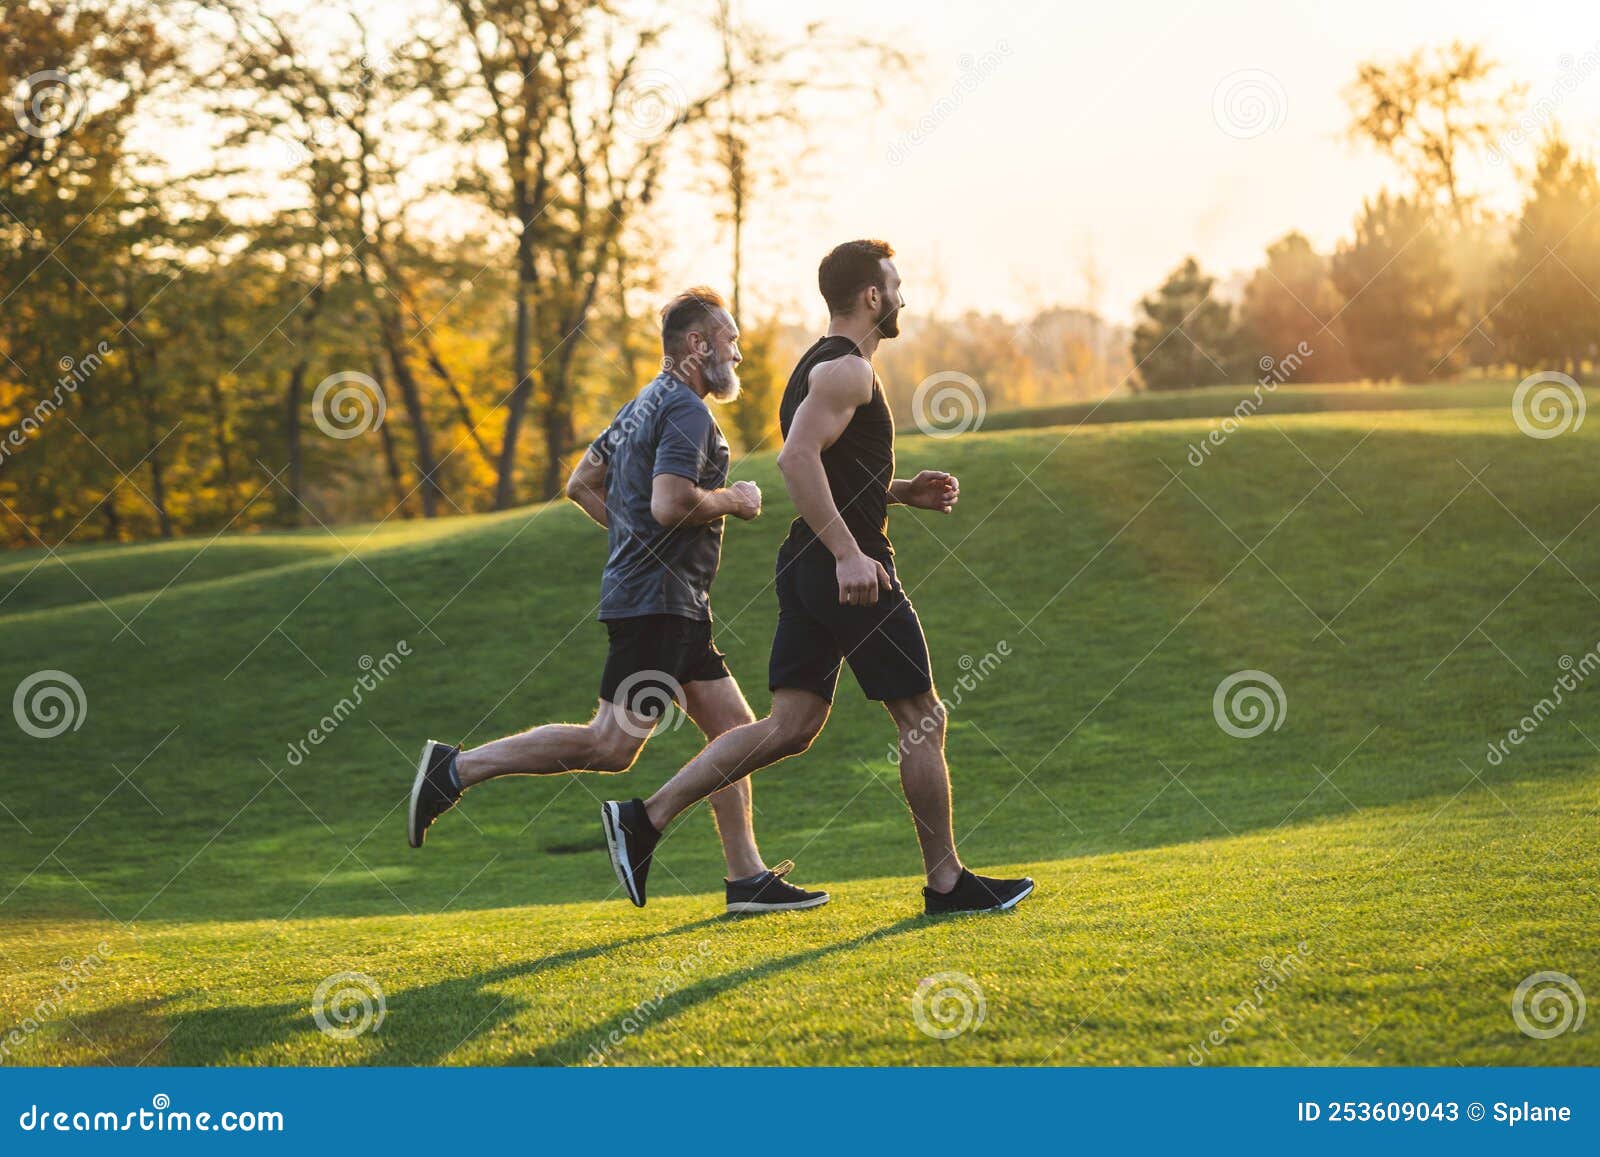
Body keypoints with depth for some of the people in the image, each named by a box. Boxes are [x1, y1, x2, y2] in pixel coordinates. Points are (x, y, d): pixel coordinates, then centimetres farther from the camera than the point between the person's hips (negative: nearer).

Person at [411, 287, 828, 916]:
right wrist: (731, 500, -9)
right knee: (610, 746, -11)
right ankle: (457, 768, -7)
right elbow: (670, 504, -25)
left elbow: (582, 485, 24)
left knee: (734, 728, 9)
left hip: (675, 605, 11)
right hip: (658, 599, -11)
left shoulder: (642, 408, 19)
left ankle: (748, 877, 8)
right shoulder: (686, 411, -12)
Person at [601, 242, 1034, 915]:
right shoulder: (846, 370, -12)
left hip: (810, 569, 10)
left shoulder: (820, 367, 20)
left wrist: (903, 492, 19)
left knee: (790, 727, 5)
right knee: (922, 720, 1)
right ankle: (947, 884, 8)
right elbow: (798, 457, -26)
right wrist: (848, 553, -29)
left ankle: (645, 819, -2)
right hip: (851, 570, -10)